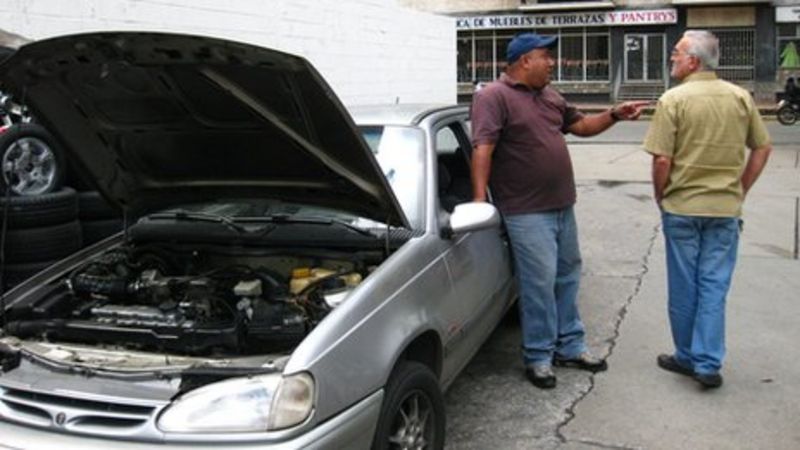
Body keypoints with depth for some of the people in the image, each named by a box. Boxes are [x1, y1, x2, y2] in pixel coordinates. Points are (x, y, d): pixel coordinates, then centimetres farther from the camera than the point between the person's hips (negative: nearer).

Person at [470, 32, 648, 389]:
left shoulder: (549, 96, 15)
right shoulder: (494, 97, -11)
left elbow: (581, 125, 25)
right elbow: (482, 148, -19)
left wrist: (614, 115, 9)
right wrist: (479, 198, -26)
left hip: (561, 205, 9)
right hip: (527, 212, -8)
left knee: (567, 278, 15)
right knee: (540, 283, -4)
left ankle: (570, 347, 28)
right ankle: (538, 357, 10)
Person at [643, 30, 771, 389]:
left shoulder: (673, 99, -11)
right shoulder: (741, 98, 2)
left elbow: (661, 160, -14)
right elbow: (762, 148, 8)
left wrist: (660, 198, 2)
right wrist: (740, 190, 15)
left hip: (681, 207, -3)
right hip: (726, 208, 3)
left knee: (684, 287, 10)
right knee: (714, 286, 8)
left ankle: (687, 357, 24)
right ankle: (708, 363, 7)